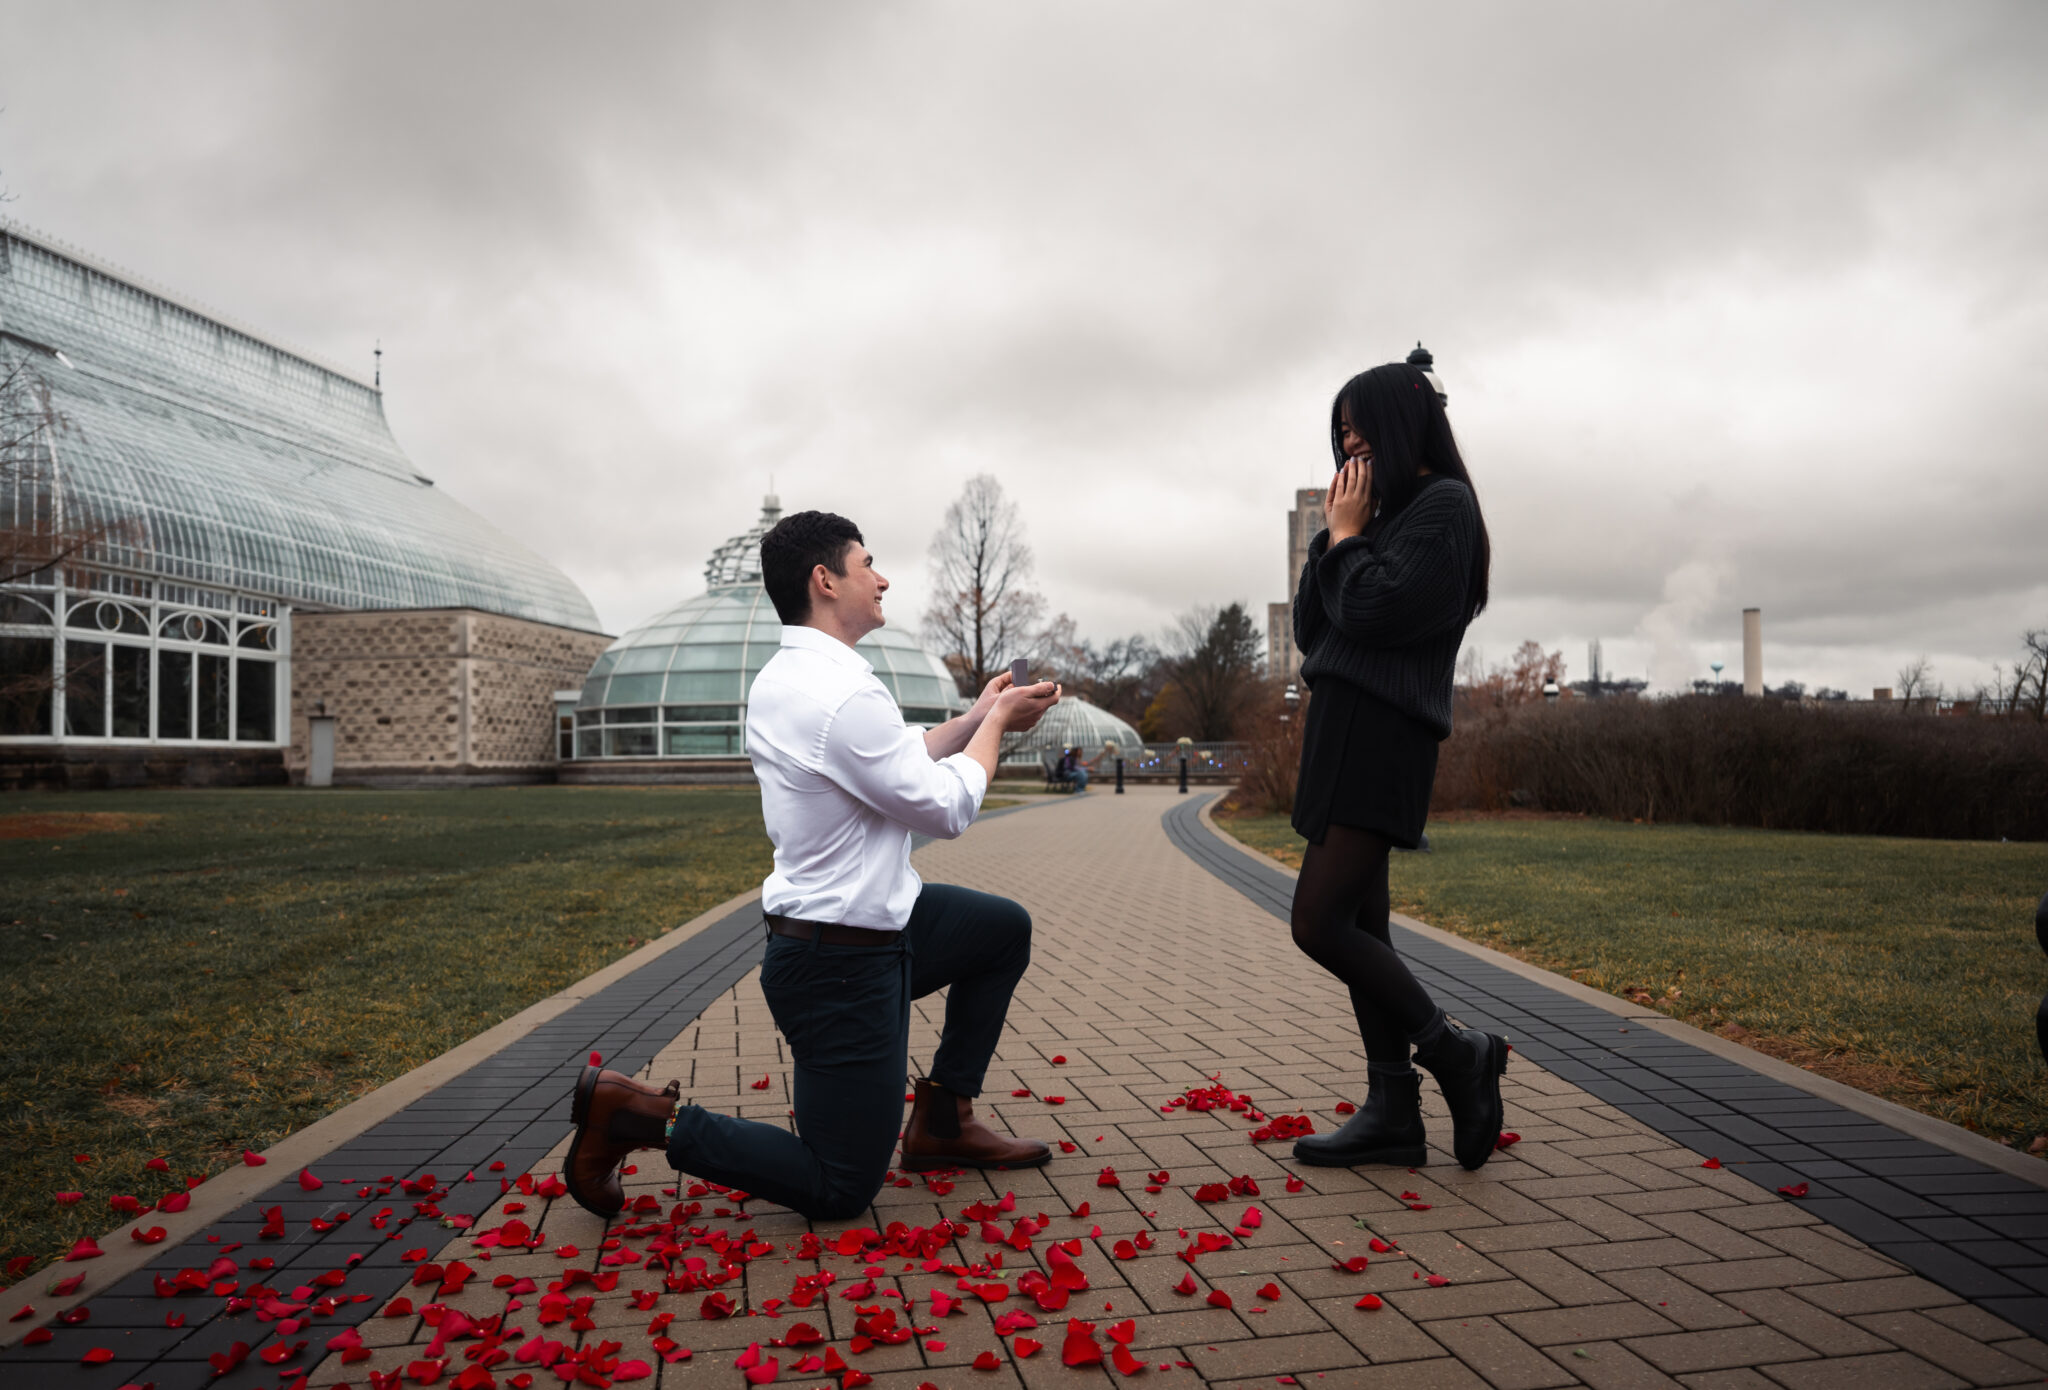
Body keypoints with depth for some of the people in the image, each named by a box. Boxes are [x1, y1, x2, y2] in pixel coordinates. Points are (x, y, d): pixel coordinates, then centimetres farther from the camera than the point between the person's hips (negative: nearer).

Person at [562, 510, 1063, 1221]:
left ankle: (943, 1120, 26)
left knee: (1005, 928, 22)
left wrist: (976, 717, 11)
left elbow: (898, 761, 17)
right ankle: (642, 1115, 4)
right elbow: (948, 808, -16)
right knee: (840, 1191, 4)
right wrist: (994, 722, -2)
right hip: (841, 966, -10)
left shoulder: (780, 679, 5)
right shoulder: (844, 696, -27)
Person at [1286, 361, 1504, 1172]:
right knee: (1358, 926, 7)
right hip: (1346, 727, 10)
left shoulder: (1444, 505, -5)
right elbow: (1310, 629, 16)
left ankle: (1456, 1054, 1)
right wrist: (1334, 536, 8)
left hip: (1382, 733, -9)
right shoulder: (1384, 516, 22)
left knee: (1318, 925, -13)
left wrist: (1347, 535, -3)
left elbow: (1372, 612, -18)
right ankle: (1393, 1112, 12)